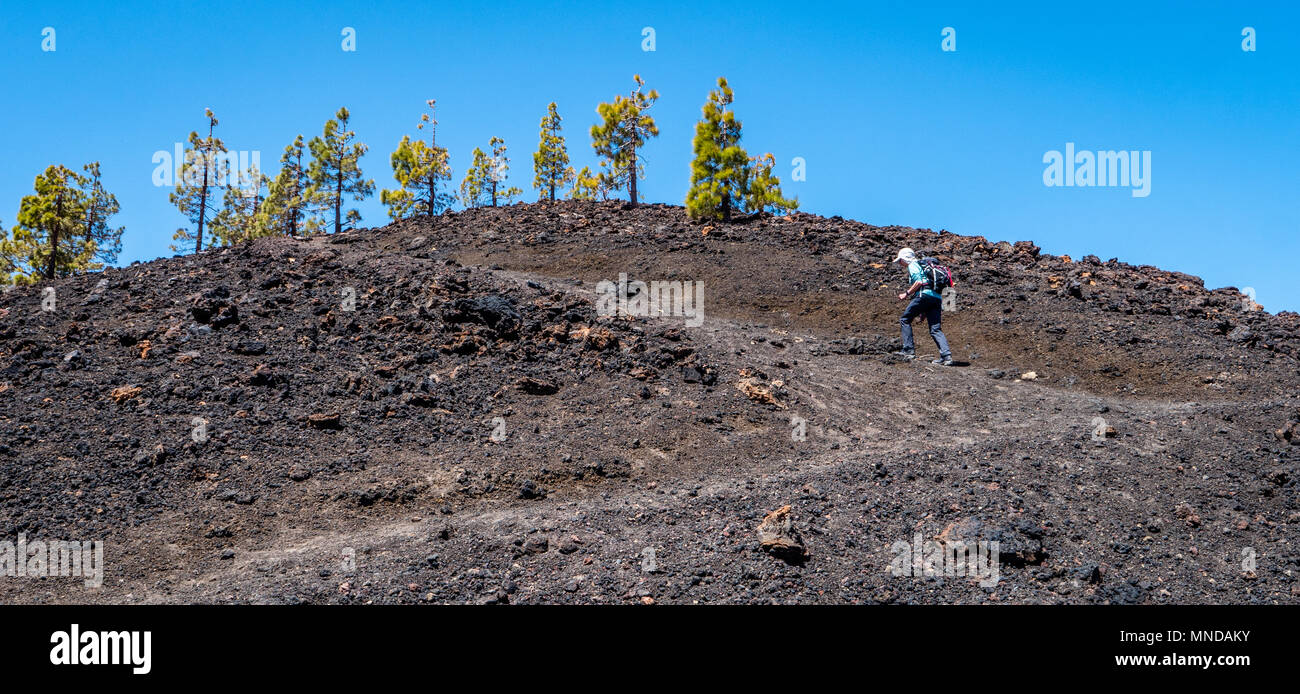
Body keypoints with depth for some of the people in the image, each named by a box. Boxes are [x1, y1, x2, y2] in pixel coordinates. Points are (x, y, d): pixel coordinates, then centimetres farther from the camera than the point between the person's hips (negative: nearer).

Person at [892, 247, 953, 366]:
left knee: (905, 319, 3)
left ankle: (909, 350, -4)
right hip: (937, 297, 8)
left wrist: (906, 294, -3)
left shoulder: (912, 265, 5)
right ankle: (947, 356, -12)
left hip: (925, 294, -8)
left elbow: (918, 282, -12)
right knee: (935, 329, 3)